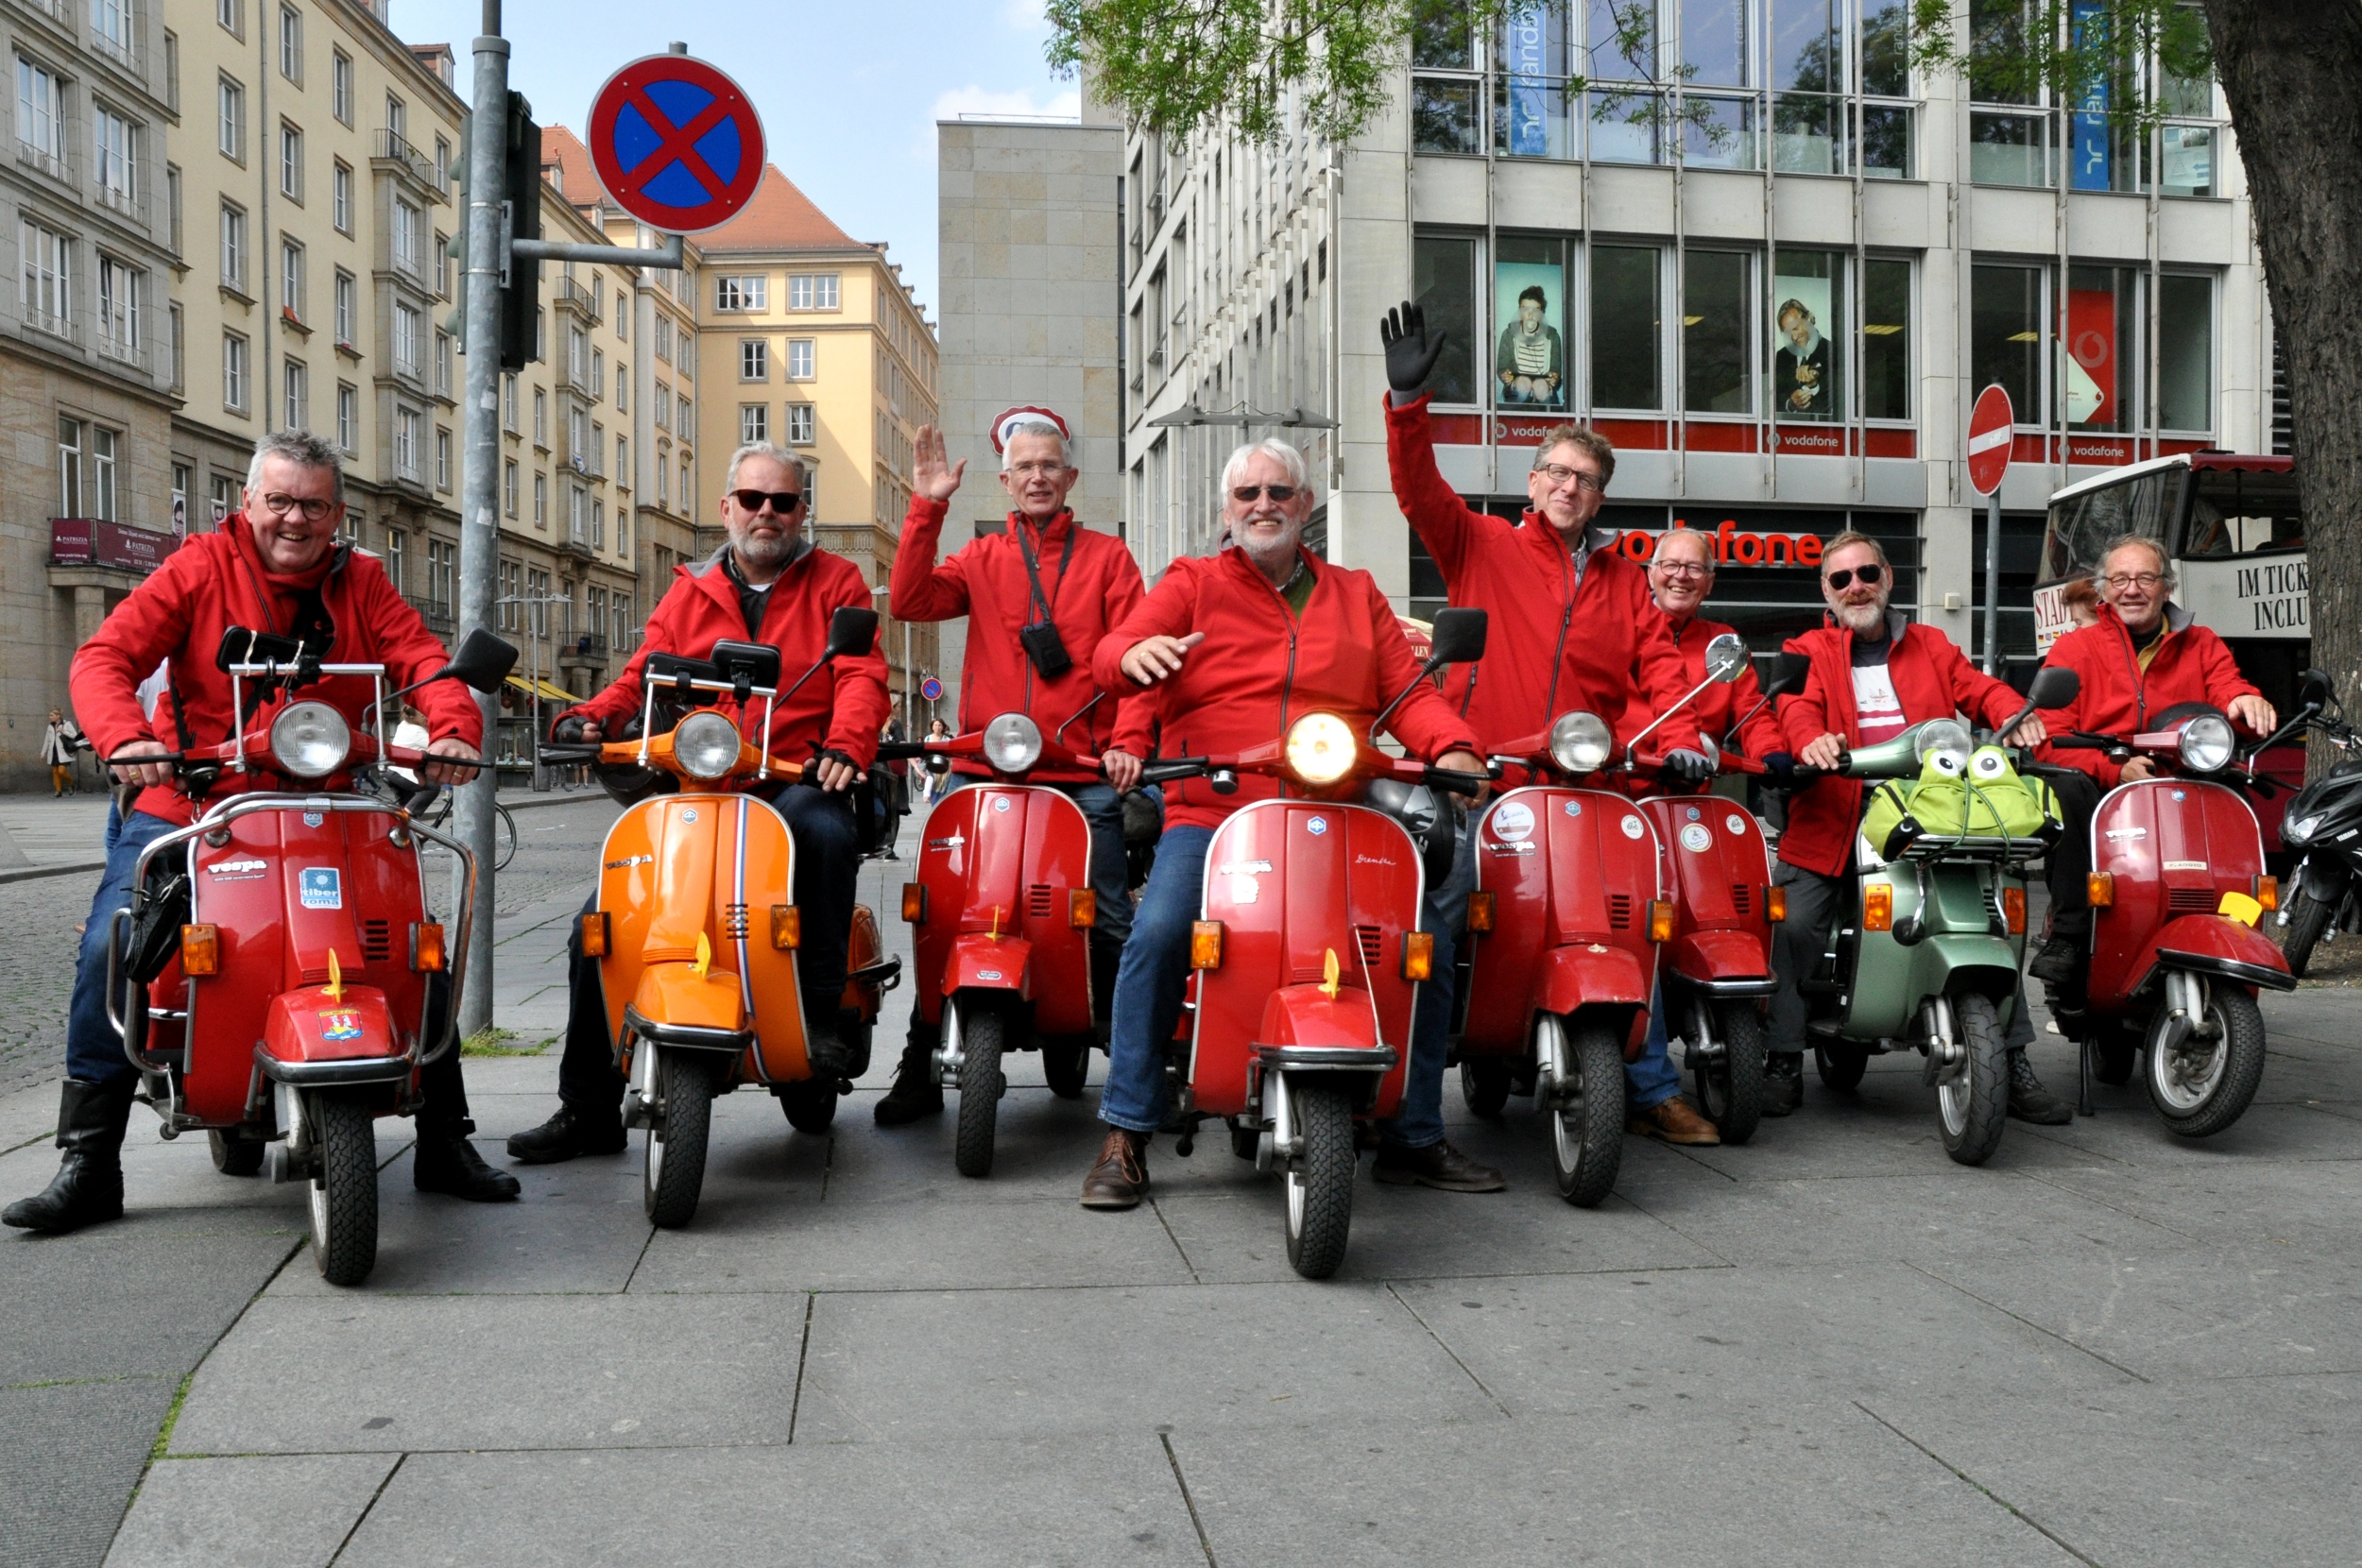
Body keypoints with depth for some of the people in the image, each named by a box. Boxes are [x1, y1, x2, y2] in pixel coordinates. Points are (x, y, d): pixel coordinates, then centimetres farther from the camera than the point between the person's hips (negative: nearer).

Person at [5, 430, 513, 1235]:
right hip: (185, 807, -2)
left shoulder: (360, 584, 8)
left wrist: (454, 731, -27)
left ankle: (445, 1144, 8)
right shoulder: (202, 567, 0)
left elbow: (426, 662, -4)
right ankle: (88, 1166, -5)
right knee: (110, 949, -19)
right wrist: (126, 736, -31)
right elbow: (104, 657, -10)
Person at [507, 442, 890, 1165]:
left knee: (825, 828, -40)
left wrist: (846, 745, -26)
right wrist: (590, 718, -11)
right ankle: (586, 1110, 5)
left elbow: (862, 675, -6)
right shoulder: (690, 592, 19)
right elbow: (640, 674, 11)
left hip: (797, 780, -4)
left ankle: (818, 1012, -25)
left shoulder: (835, 582, 8)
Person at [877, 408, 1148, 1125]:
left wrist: (1127, 741, -12)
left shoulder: (1107, 557, 12)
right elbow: (911, 602, -1)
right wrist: (926, 508, -9)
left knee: (1111, 924, -4)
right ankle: (919, 1071, 8)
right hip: (982, 767, 2)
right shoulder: (982, 559, 16)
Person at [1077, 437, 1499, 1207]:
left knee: (1428, 941, -14)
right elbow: (1112, 652, -3)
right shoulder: (1193, 582, 13)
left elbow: (1407, 689, 12)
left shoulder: (1355, 594, 21)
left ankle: (1413, 1139, 3)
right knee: (1158, 932, -27)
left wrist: (1451, 746, -9)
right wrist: (1134, 652, -28)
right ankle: (1125, 1135, -13)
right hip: (1211, 815, -2)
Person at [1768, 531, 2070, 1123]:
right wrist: (1810, 739, -31)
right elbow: (1796, 705, -7)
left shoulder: (1929, 646, 21)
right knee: (1794, 925, -18)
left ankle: (2013, 1064, 7)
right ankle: (1784, 1063, -6)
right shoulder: (1807, 651, 12)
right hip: (1836, 814, -2)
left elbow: (1979, 690, 8)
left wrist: (2016, 715, -15)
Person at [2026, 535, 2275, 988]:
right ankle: (2068, 934, -31)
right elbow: (2050, 740, -6)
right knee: (2066, 782, -34)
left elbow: (2229, 688, -3)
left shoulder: (2203, 646, 17)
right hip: (2100, 797, -2)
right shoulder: (2073, 650, 7)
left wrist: (2247, 702, -30)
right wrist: (2115, 770, -23)